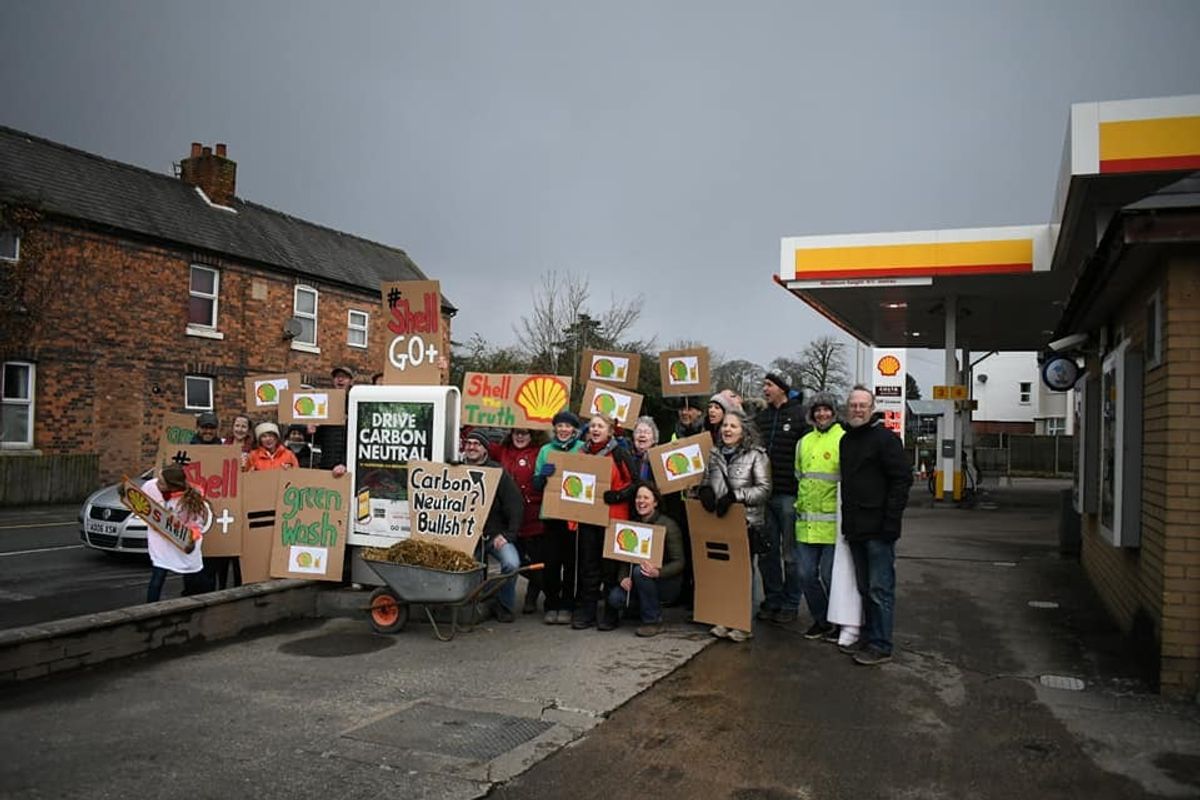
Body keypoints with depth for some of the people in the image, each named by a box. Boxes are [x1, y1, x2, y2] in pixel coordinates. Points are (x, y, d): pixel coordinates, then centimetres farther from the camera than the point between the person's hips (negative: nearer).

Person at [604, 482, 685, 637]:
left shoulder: (667, 525, -13)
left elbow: (679, 562, -17)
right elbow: (624, 558, 2)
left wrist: (658, 573, -35)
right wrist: (623, 577, -18)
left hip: (667, 583, -5)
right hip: (637, 581, 5)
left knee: (640, 571, -34)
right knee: (615, 598, -21)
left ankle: (653, 622, -18)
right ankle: (649, 608, 8)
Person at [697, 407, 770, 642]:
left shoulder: (756, 455, -4)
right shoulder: (714, 454, 10)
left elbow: (764, 489, -10)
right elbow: (705, 481, 18)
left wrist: (735, 495, -20)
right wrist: (705, 490, -6)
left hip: (746, 523, -4)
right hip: (718, 522, 4)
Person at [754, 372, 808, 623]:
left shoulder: (799, 415, -5)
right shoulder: (761, 417, 14)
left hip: (789, 494, -6)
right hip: (764, 493, 6)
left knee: (790, 553, 3)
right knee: (767, 551, 10)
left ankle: (791, 604, 14)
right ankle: (772, 600, 22)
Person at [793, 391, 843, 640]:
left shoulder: (844, 440, -5)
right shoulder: (804, 442, 15)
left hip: (832, 523, -6)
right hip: (806, 523, 6)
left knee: (830, 576, -1)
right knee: (806, 575, 7)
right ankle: (822, 620, 25)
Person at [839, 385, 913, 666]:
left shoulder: (885, 438, -9)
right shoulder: (846, 440, 15)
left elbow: (902, 480, -14)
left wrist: (891, 522, -18)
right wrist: (847, 521, 15)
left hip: (878, 529, -8)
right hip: (855, 528, 8)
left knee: (880, 589, -2)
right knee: (865, 588, 15)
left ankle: (880, 646, 5)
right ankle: (869, 637, 25)